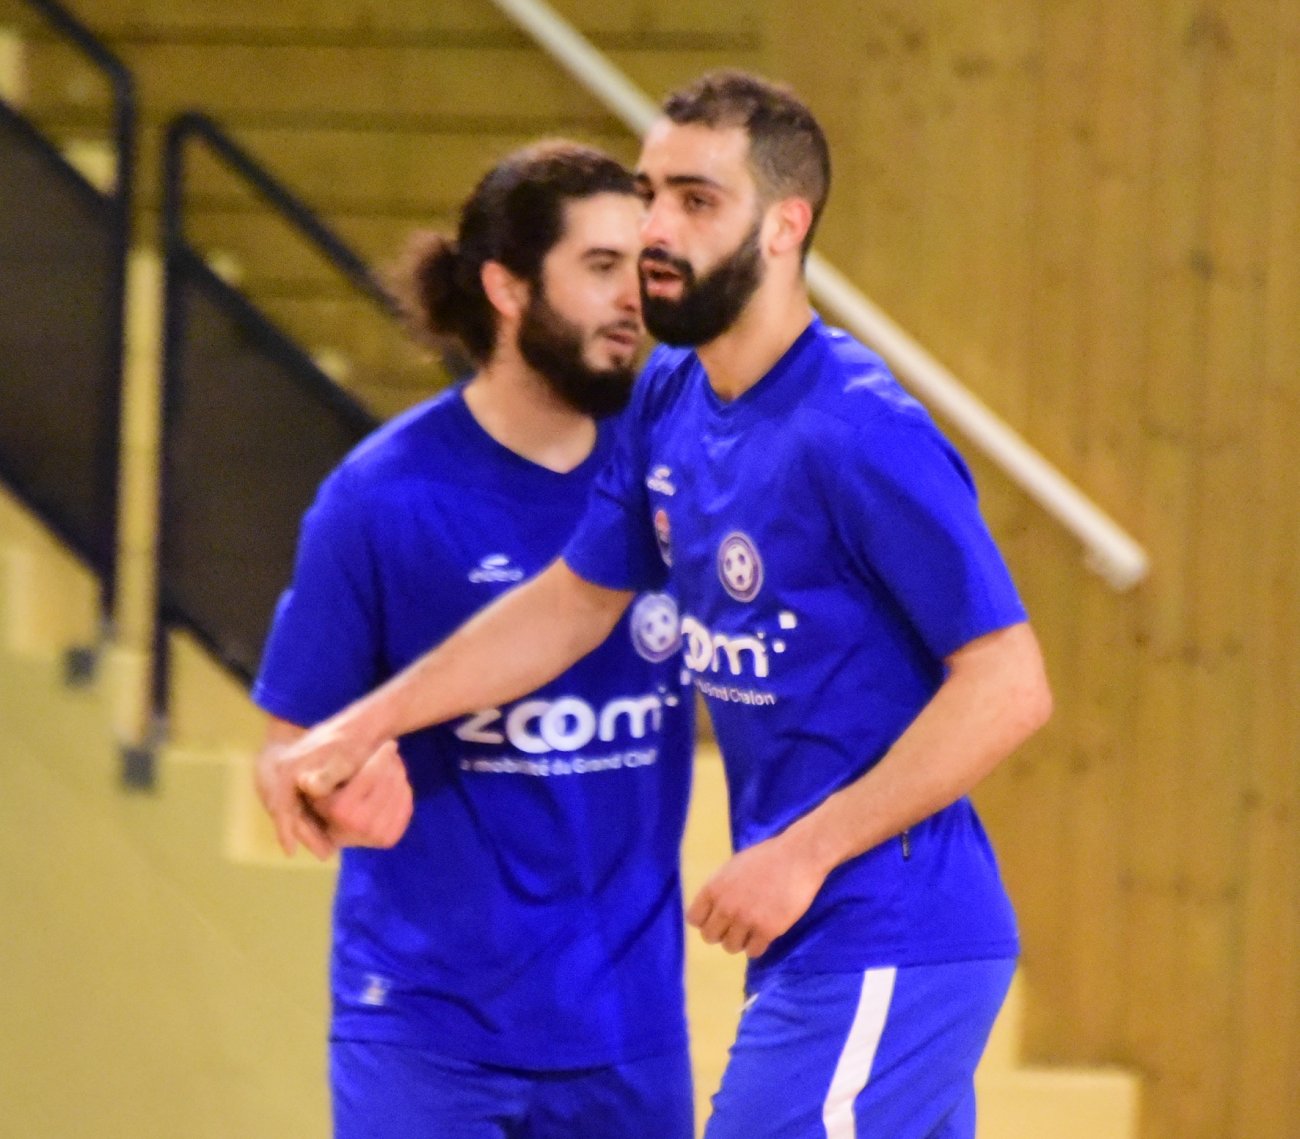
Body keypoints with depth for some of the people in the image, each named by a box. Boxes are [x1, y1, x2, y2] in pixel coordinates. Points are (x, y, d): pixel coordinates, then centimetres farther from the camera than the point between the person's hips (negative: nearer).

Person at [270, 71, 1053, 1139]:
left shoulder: (863, 435, -19)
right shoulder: (670, 402, 8)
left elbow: (1008, 685, -20)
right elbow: (574, 600, 21)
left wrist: (804, 852, -21)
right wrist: (370, 722, 14)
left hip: (883, 957, -9)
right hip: (812, 943, 9)